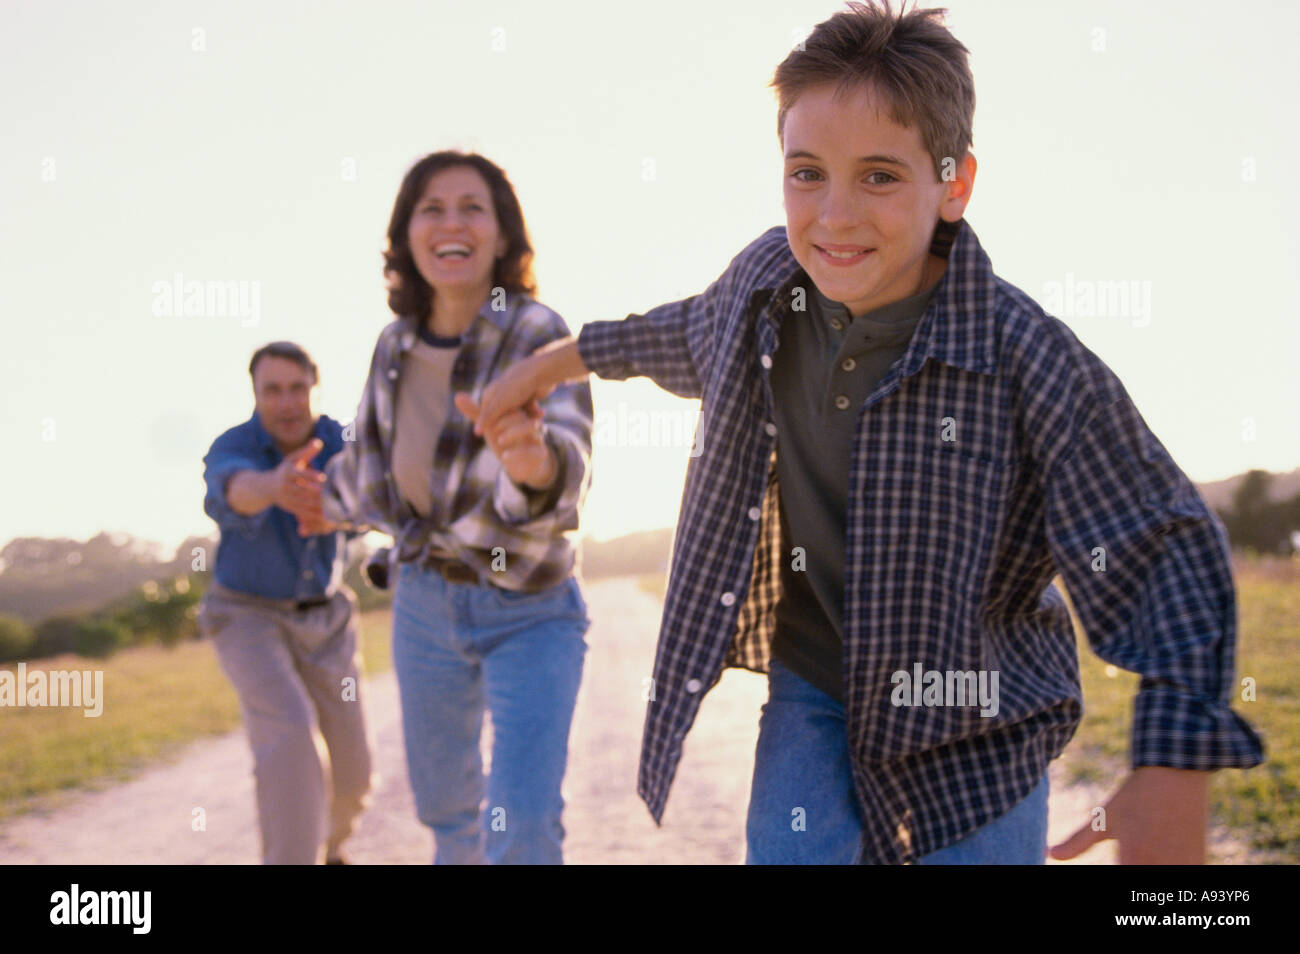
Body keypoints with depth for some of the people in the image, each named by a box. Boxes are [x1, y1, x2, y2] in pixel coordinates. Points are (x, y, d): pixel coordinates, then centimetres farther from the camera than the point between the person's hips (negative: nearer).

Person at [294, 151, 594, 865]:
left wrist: (532, 461, -61)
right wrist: (331, 499, 32)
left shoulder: (540, 336, -21)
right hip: (426, 599, 5)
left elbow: (568, 464, -39)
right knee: (443, 795, 21)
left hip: (530, 610, -5)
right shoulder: (397, 343, -6)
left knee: (525, 827, -17)